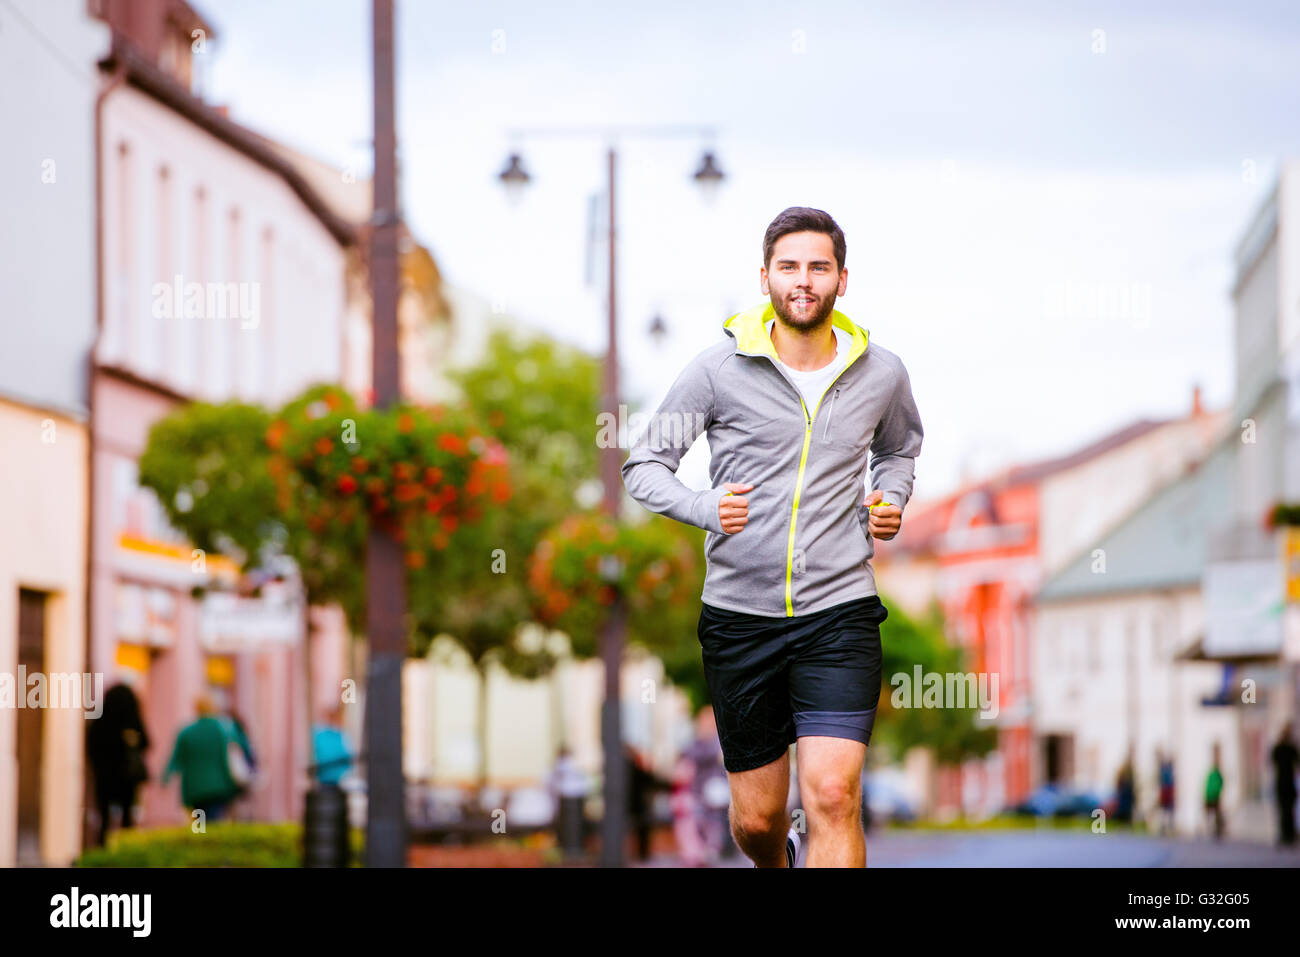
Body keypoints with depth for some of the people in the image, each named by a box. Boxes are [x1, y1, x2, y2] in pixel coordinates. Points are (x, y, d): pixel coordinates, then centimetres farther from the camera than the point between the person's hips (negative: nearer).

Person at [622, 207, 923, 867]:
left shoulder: (881, 373, 4)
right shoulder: (718, 369, -4)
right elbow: (643, 464, 2)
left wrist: (891, 500, 6)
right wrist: (704, 507, -17)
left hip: (839, 611, 0)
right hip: (740, 613, 0)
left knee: (833, 797, -18)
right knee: (754, 821, 10)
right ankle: (776, 864, 47)